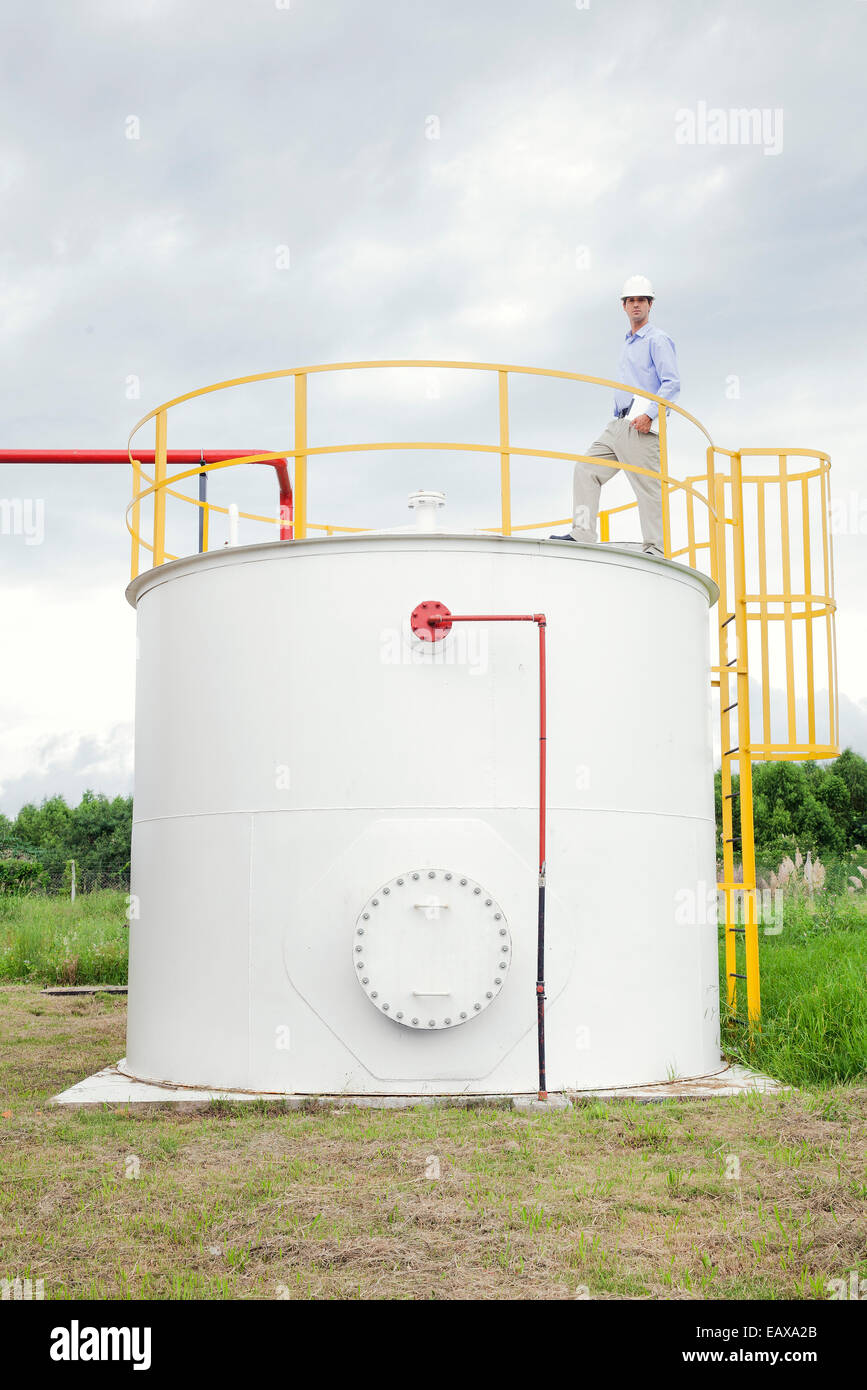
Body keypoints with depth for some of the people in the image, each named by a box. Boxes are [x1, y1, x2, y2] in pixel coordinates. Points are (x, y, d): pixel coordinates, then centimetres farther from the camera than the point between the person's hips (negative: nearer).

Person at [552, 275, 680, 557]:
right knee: (587, 470, 3)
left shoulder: (657, 339, -2)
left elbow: (672, 384, -12)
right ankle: (582, 533, 1)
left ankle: (656, 549, -7)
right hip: (619, 424, 9)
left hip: (641, 424, -9)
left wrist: (649, 414, -22)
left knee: (648, 485, -9)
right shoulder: (628, 343, 24)